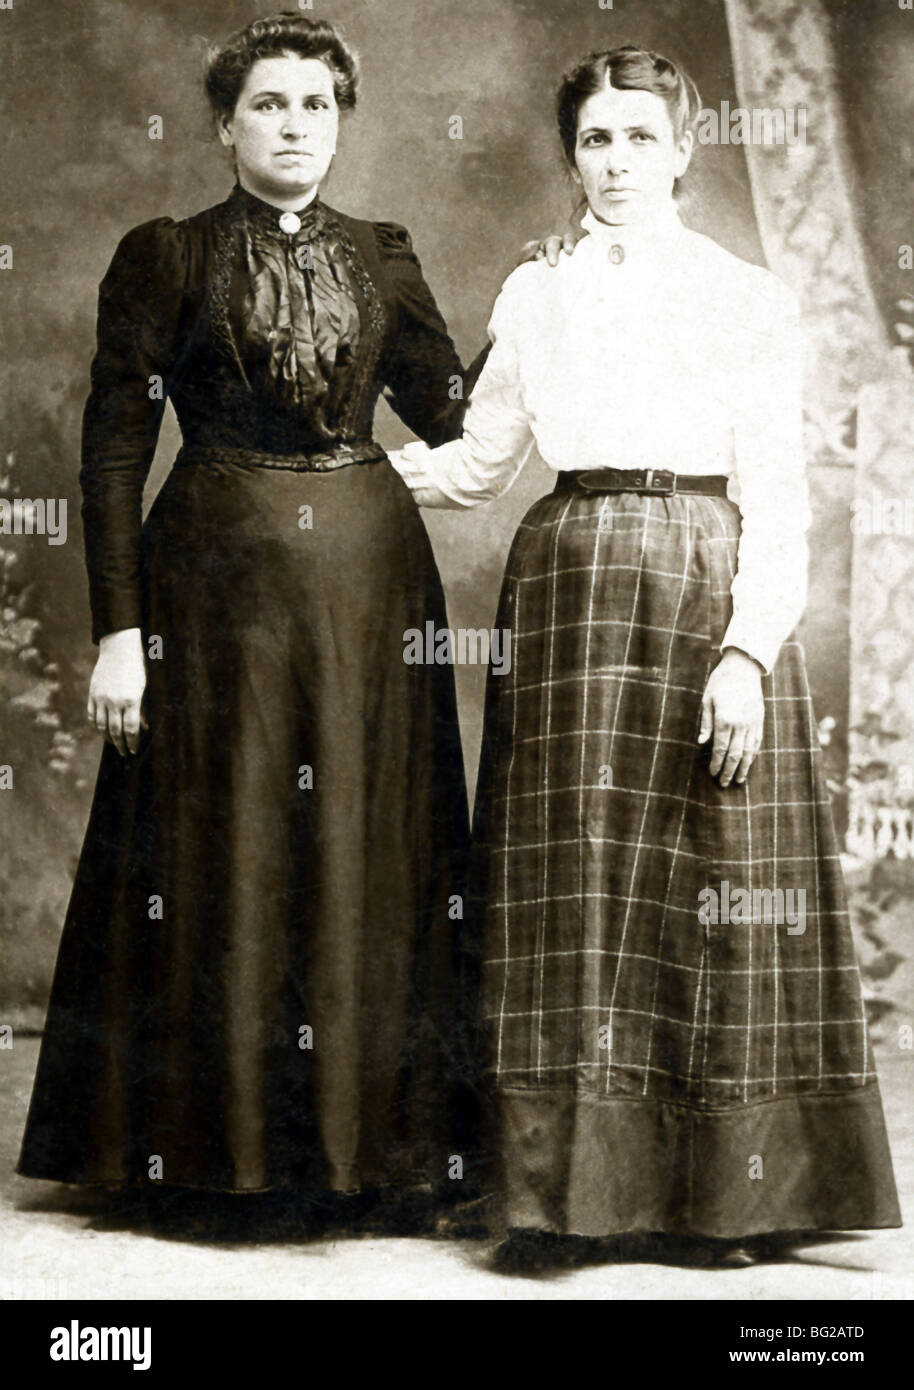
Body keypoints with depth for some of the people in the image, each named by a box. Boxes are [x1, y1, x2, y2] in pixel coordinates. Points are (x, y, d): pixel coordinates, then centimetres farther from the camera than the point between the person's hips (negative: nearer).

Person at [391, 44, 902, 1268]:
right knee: (569, 876, -1)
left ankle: (720, 1193, 7)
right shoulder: (534, 297, 14)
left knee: (710, 879, -2)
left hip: (710, 589, -2)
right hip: (569, 590, 2)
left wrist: (747, 650, -13)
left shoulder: (750, 299, 5)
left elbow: (776, 497, -1)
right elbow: (478, 465, 22)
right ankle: (559, 1187, 4)